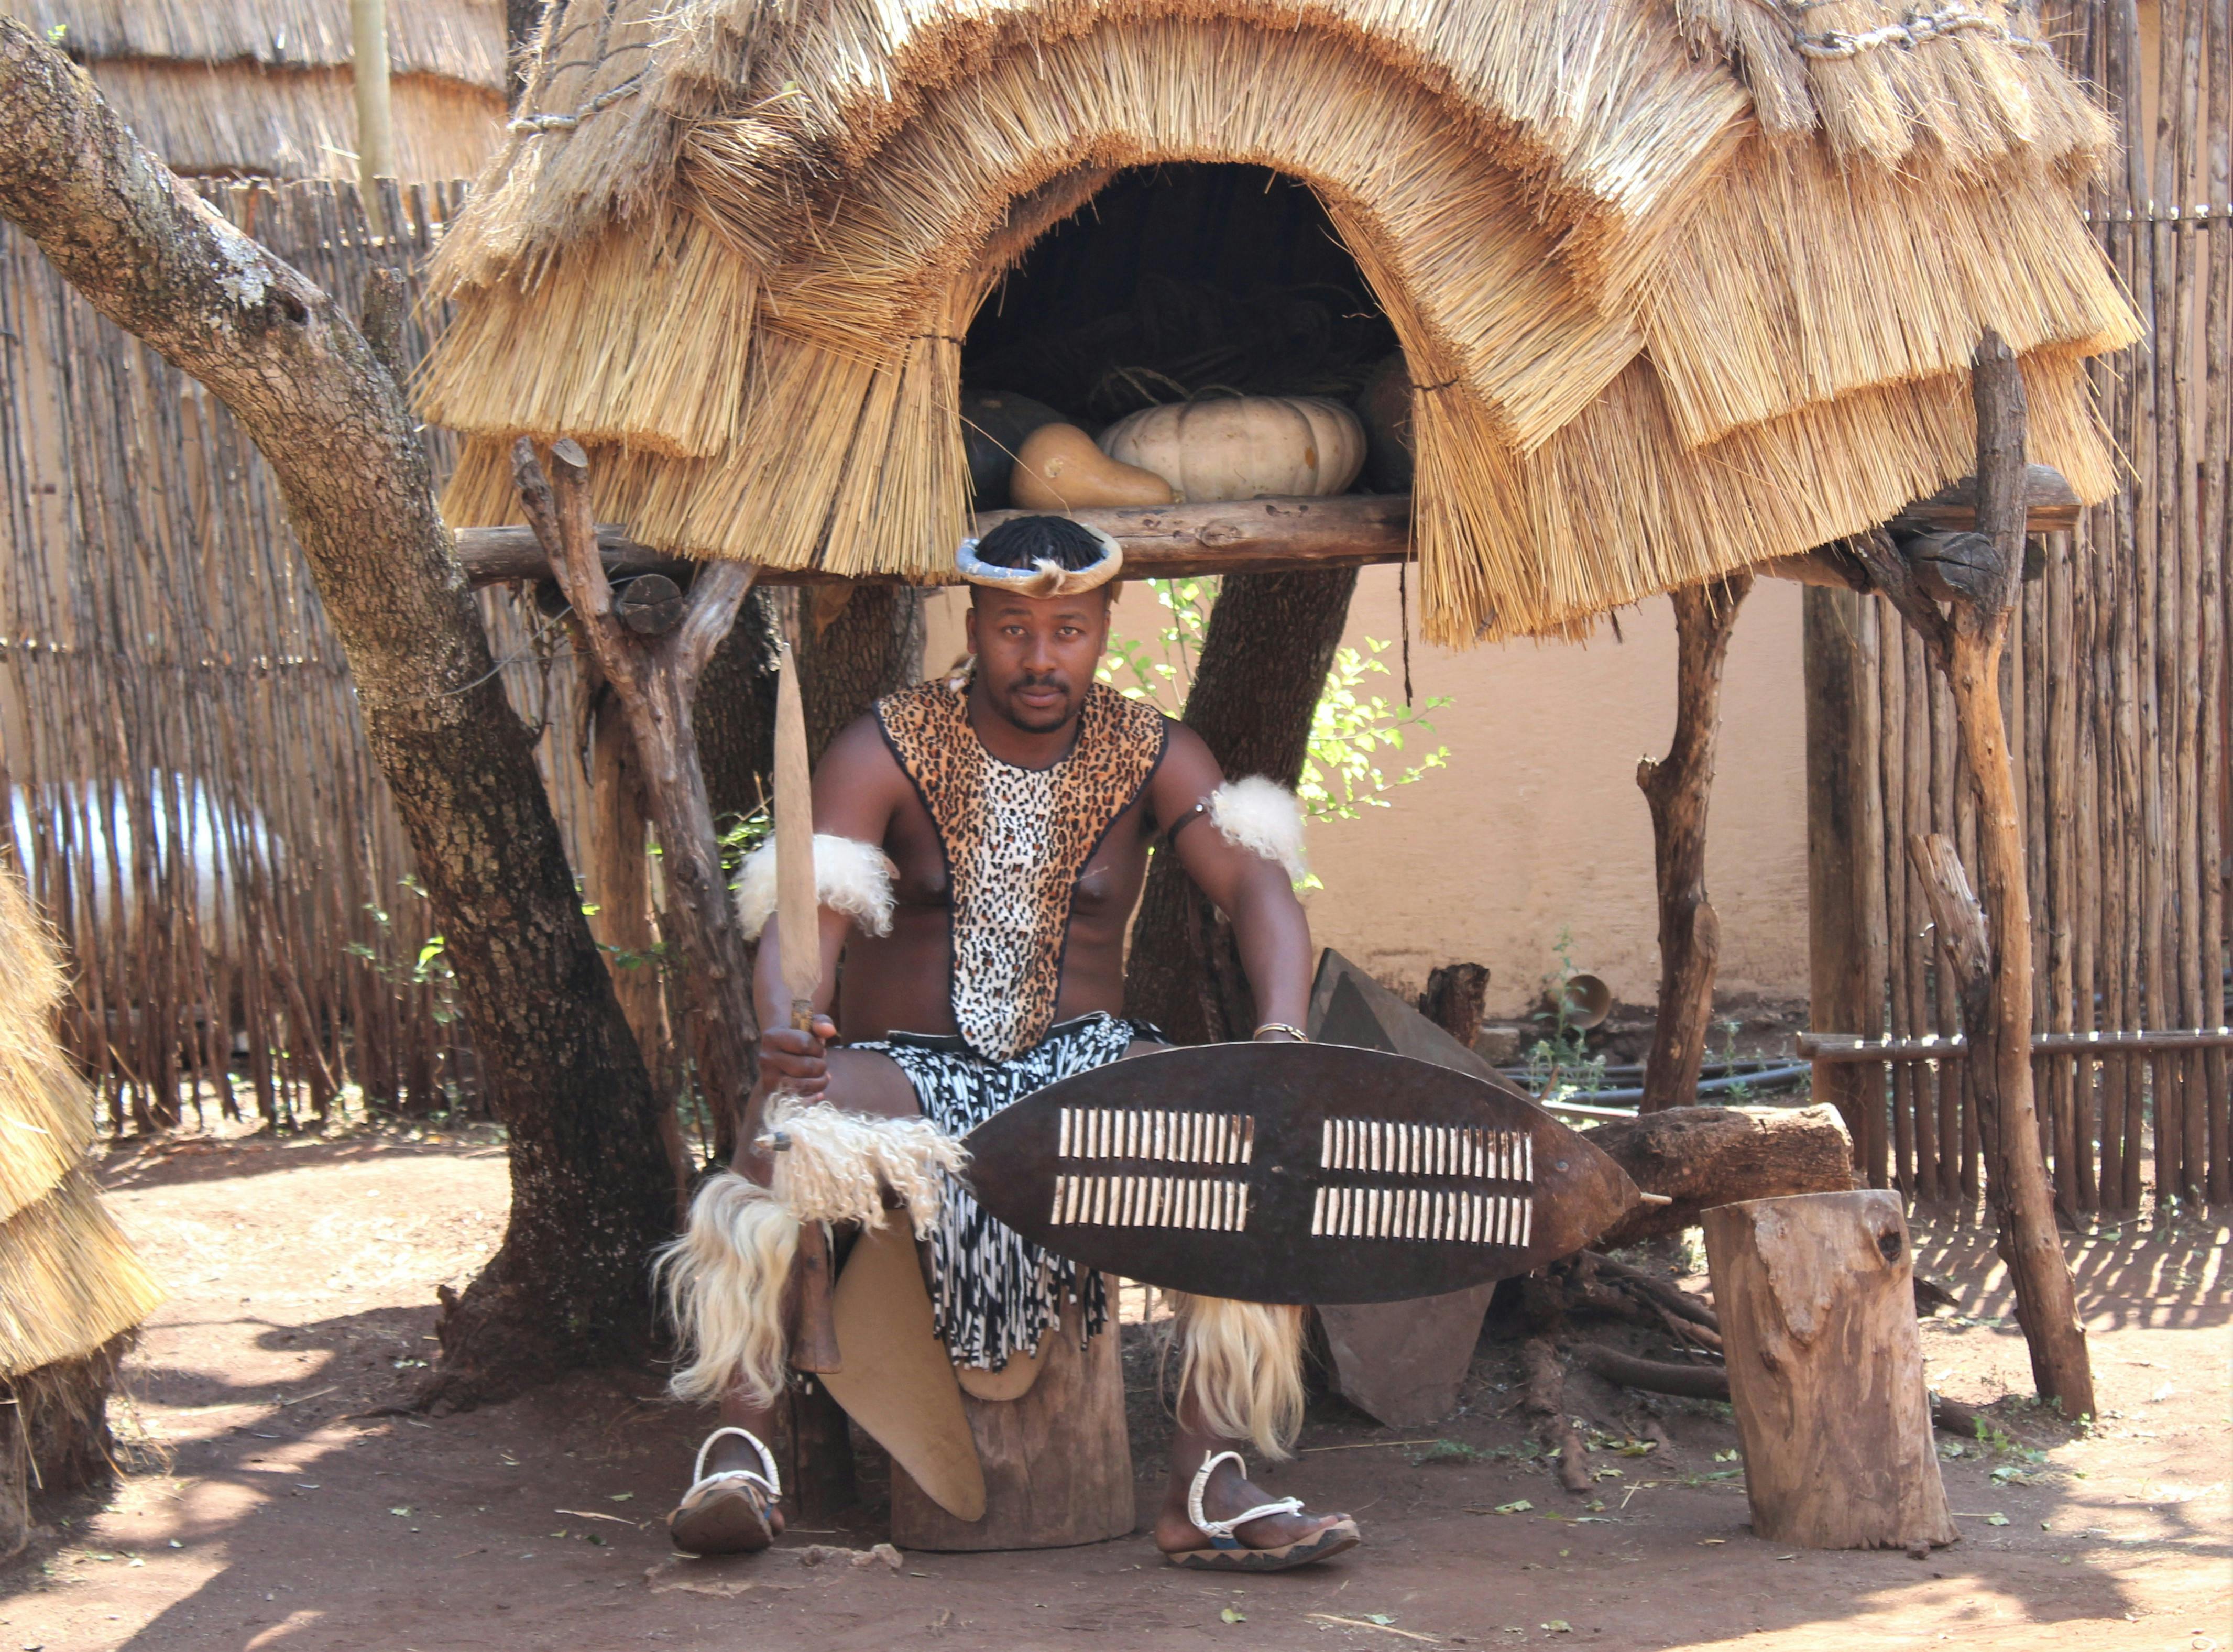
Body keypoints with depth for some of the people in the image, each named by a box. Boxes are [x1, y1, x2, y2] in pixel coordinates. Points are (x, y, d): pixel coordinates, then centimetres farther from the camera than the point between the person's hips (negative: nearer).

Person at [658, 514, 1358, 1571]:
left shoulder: (1151, 756, 5)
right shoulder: (888, 750, -2)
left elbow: (1255, 882, -10)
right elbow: (806, 910, -16)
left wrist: (1284, 1036, -32)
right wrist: (783, 1033, -41)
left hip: (1080, 1067, 2)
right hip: (908, 1072, -2)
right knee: (790, 1110, -36)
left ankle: (1209, 1484, -30)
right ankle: (740, 1451, -35)